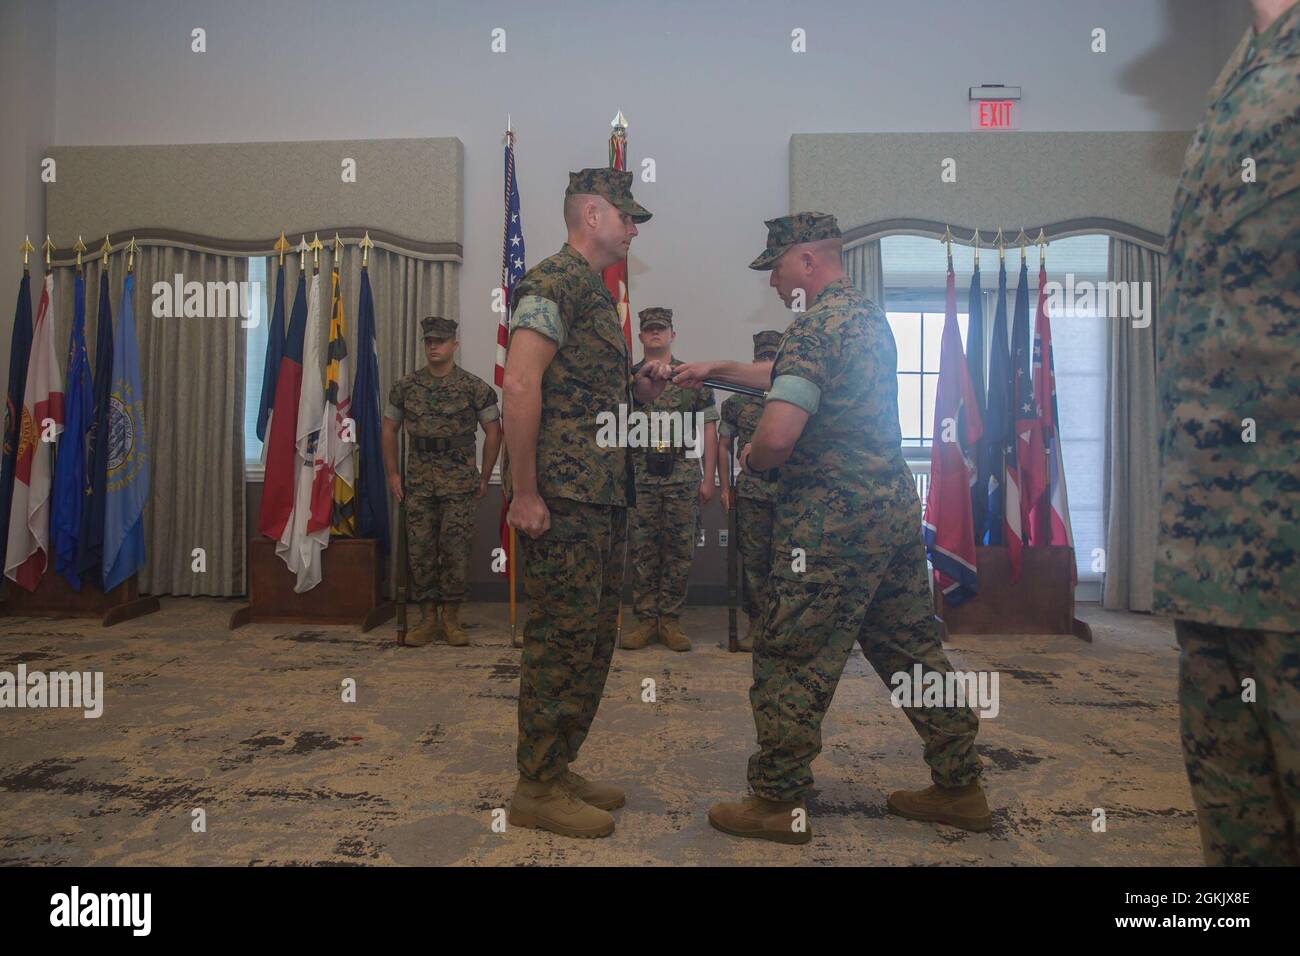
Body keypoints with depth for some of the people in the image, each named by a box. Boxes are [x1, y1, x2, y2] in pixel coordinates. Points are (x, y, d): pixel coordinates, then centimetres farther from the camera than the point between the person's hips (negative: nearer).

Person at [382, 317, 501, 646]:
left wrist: (483, 477, 2)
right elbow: (389, 429, 14)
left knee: (456, 551, -1)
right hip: (418, 484, 2)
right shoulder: (406, 386, 6)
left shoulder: (475, 387, -2)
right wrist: (392, 473, 9)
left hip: (460, 485, -2)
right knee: (420, 552, 3)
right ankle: (428, 618, 14)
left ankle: (451, 618, 12)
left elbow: (493, 432, 2)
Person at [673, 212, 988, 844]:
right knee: (912, 649, 17)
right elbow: (796, 380, 28)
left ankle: (777, 804, 13)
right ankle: (959, 789, 27)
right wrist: (716, 370, 27)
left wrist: (750, 457, -4)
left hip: (835, 519, -10)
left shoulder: (815, 324, -15)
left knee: (791, 660, 2)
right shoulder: (868, 315, 16)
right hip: (895, 505, 10)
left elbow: (778, 434, -26)